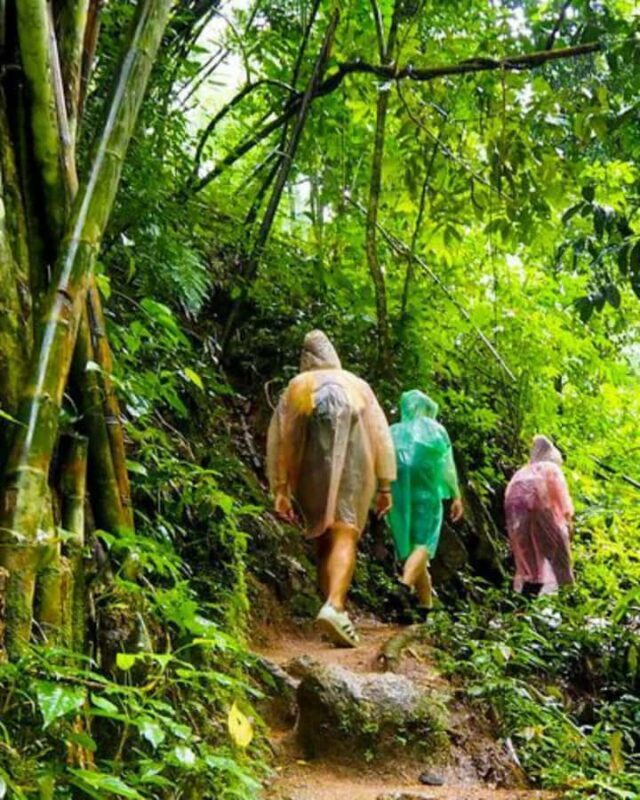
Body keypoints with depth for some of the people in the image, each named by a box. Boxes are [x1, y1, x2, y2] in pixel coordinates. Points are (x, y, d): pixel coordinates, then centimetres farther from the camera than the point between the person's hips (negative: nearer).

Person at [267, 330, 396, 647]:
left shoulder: (294, 388, 14)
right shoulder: (357, 385, 14)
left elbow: (276, 440, 5)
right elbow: (381, 436, 8)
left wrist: (280, 490, 4)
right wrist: (384, 485, 9)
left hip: (310, 473, 2)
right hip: (350, 468, -2)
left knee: (324, 542, 14)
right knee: (344, 538, -13)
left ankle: (334, 607, 11)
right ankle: (334, 606, -33)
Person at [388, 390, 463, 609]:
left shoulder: (393, 432, 18)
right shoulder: (434, 429, 11)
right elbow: (447, 466, 3)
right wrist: (456, 496, 4)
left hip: (397, 496, 4)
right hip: (426, 493, -4)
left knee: (410, 548, 9)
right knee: (423, 544, -11)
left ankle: (427, 604, 12)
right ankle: (404, 586, -36)